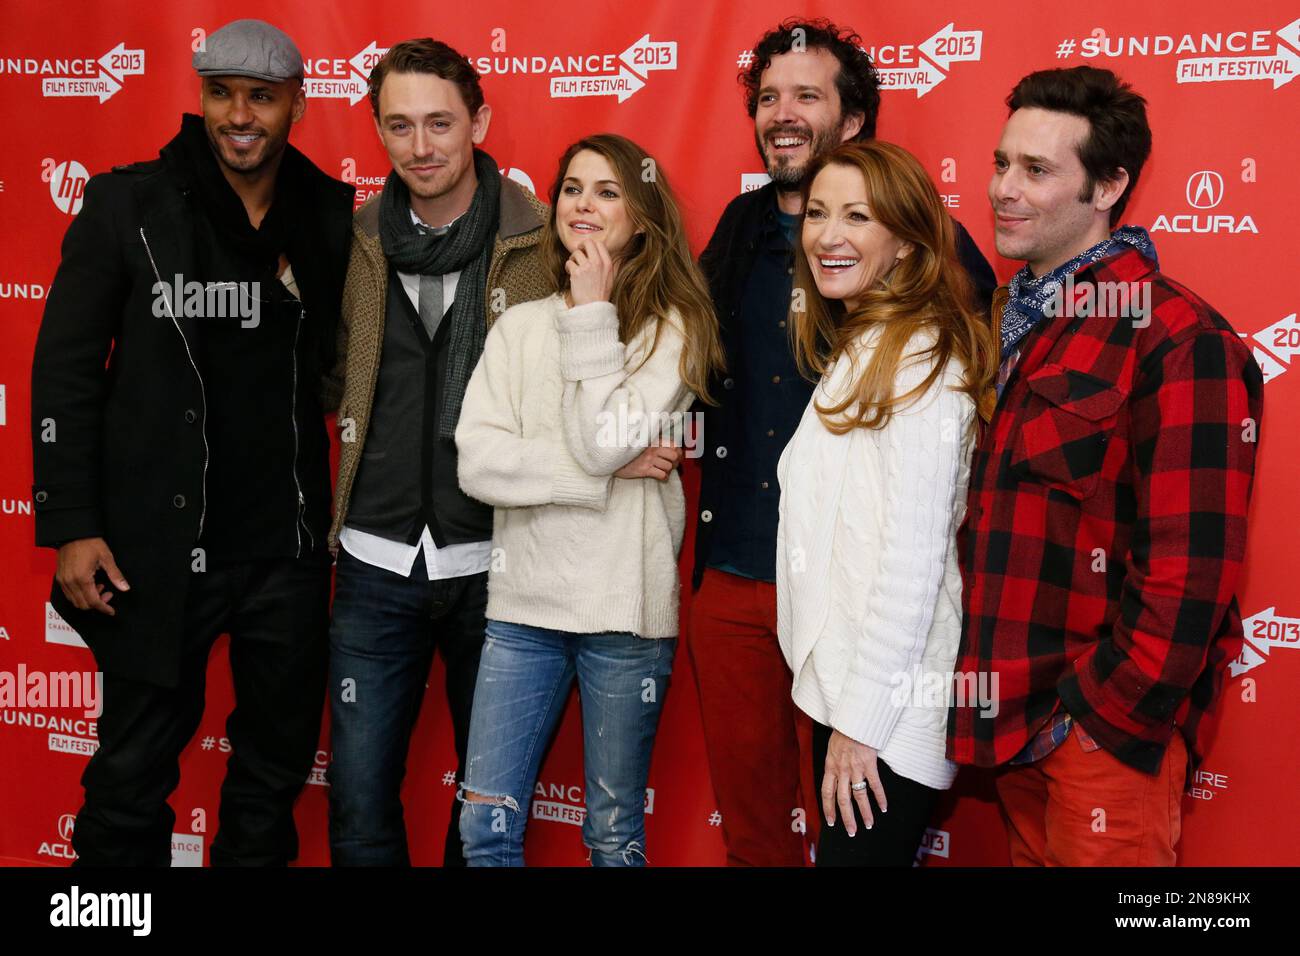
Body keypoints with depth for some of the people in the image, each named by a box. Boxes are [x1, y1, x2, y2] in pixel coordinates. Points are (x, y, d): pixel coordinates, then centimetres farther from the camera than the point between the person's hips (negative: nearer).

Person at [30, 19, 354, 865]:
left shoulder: (333, 216, 2)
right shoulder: (129, 205, -4)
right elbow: (66, 372, -3)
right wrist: (71, 527, -7)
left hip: (288, 545, 2)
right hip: (157, 544, -2)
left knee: (279, 761, 14)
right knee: (134, 771, 7)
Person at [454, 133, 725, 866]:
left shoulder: (670, 328, -2)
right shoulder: (520, 326, 7)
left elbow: (602, 442, -17)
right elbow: (476, 463, -5)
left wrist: (592, 314, -11)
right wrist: (613, 469, -12)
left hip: (624, 608, -3)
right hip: (524, 603, 3)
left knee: (614, 834, 9)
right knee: (486, 826, 5)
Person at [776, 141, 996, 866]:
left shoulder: (919, 357, -14)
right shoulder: (856, 350, 15)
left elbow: (915, 554, -19)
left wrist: (863, 719, -17)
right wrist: (841, 706, 10)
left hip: (889, 710, -9)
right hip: (840, 682, 9)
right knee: (840, 851, 15)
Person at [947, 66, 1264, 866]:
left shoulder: (1179, 343, -15)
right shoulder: (1012, 320, 10)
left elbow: (1188, 572, -19)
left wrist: (1099, 717, -15)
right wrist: (1000, 701, 9)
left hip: (1107, 730, -7)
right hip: (1018, 719, 7)